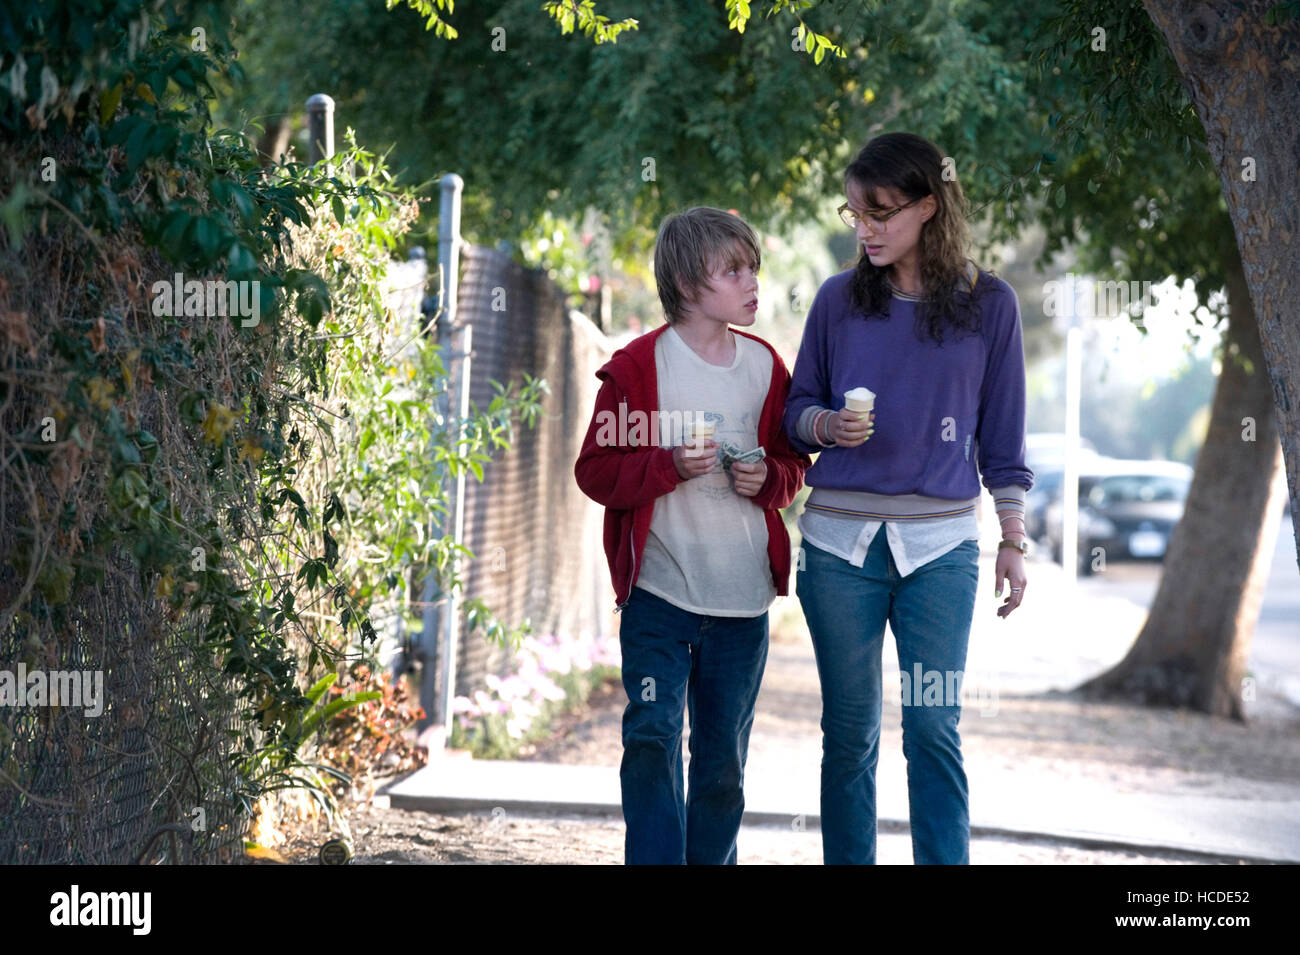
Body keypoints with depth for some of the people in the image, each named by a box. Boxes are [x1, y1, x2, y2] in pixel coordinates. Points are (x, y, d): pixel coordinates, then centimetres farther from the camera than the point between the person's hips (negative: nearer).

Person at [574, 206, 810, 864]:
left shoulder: (765, 366, 8)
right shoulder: (638, 366, -4)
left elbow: (793, 464, 16)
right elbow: (595, 470, -4)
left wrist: (768, 478, -6)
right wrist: (670, 466, -19)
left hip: (742, 599, 4)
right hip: (658, 594, -3)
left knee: (724, 760, 10)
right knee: (652, 740, -11)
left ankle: (712, 860, 21)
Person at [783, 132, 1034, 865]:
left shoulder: (989, 303, 3)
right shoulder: (839, 299, 5)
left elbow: (1002, 434, 7)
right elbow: (796, 408, 12)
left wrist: (1014, 542, 4)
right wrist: (827, 425, -11)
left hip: (940, 544, -1)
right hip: (839, 538, 2)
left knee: (934, 730, -6)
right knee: (850, 730, 6)